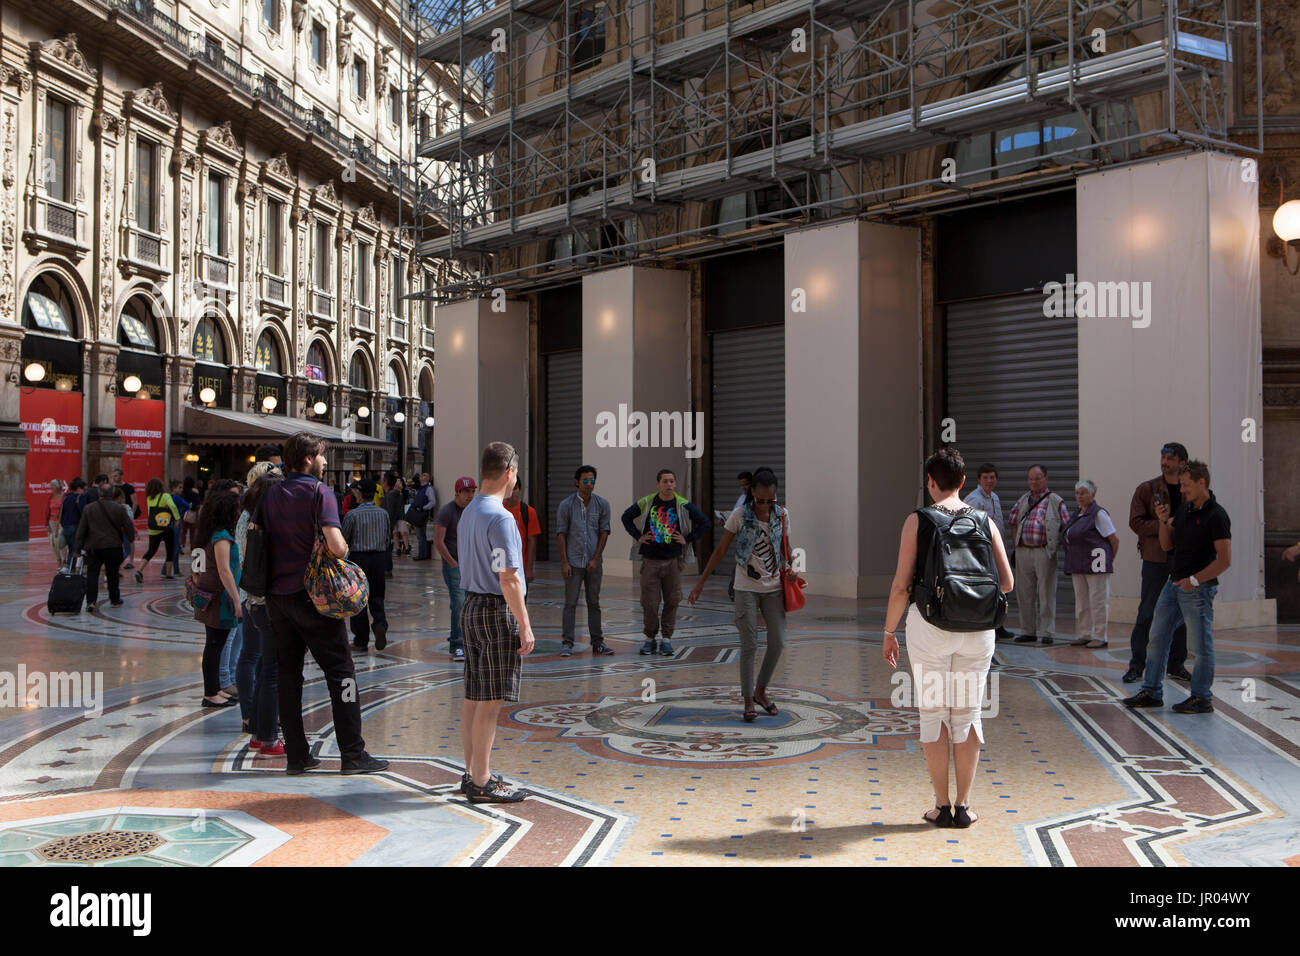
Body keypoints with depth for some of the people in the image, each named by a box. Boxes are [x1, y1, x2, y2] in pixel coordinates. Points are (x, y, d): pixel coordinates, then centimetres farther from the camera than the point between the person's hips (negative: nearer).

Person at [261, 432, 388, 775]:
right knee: (340, 671, 1)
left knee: (288, 674, 11)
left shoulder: (270, 495, 10)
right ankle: (353, 753, 1)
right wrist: (344, 549, -1)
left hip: (277, 596, 6)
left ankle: (296, 756, 13)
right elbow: (336, 546, -22)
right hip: (313, 594, -6)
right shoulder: (319, 492, -10)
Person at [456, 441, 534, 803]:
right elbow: (508, 579, -19)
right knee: (490, 700, -3)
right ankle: (481, 783, 3)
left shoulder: (467, 513, 12)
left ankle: (473, 774, 22)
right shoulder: (500, 518, -17)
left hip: (471, 607, 9)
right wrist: (525, 625, -14)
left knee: (473, 696, 13)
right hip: (497, 611, -9)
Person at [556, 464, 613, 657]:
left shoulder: (602, 504, 3)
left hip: (594, 562, 2)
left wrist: (596, 559, -5)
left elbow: (604, 532, 2)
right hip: (573, 561, -2)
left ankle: (597, 643, 15)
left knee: (594, 603, 9)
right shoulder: (566, 505, -2)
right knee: (570, 603, -3)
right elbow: (561, 534, -2)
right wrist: (564, 562, -7)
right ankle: (567, 643, 0)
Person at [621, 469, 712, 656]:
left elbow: (706, 523, 6)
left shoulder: (683, 505, -1)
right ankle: (650, 638, 16)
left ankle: (667, 639, 13)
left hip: (673, 561, 0)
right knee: (649, 602, 1)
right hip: (650, 561, 0)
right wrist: (638, 536, 6)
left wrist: (687, 539, -1)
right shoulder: (646, 503, 0)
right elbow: (626, 517, 16)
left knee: (672, 601, 3)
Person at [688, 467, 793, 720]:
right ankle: (748, 700, 7)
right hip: (747, 588, -3)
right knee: (749, 645, -4)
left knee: (778, 642, 1)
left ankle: (761, 691, 21)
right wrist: (700, 582, -4)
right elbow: (720, 550, -4)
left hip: (774, 587, 3)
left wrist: (787, 569, -5)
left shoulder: (782, 515, 1)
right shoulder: (740, 515, -9)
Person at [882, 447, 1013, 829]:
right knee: (968, 713, 11)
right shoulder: (985, 522, 6)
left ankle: (942, 806, 11)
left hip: (929, 624, -2)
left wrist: (889, 632, 4)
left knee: (934, 713, 7)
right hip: (977, 627, 3)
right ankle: (963, 806, 14)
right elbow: (1007, 583, 7)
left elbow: (901, 585, -6)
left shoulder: (918, 521, -2)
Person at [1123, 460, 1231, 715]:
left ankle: (1202, 698, 11)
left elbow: (1225, 560, -17)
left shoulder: (1216, 515, -13)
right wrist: (1164, 521, -1)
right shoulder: (1183, 509, 11)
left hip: (1198, 589, -8)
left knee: (1201, 645, 1)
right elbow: (1167, 545, 16)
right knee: (1157, 638, 10)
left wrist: (1195, 580, -19)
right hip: (1174, 582, 8)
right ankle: (1152, 692, 18)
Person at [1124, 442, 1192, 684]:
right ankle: (1136, 665, 4)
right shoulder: (1146, 489, 1)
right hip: (1155, 558, -3)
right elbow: (1136, 522, -6)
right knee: (1146, 613, -3)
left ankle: (1177, 664, 19)